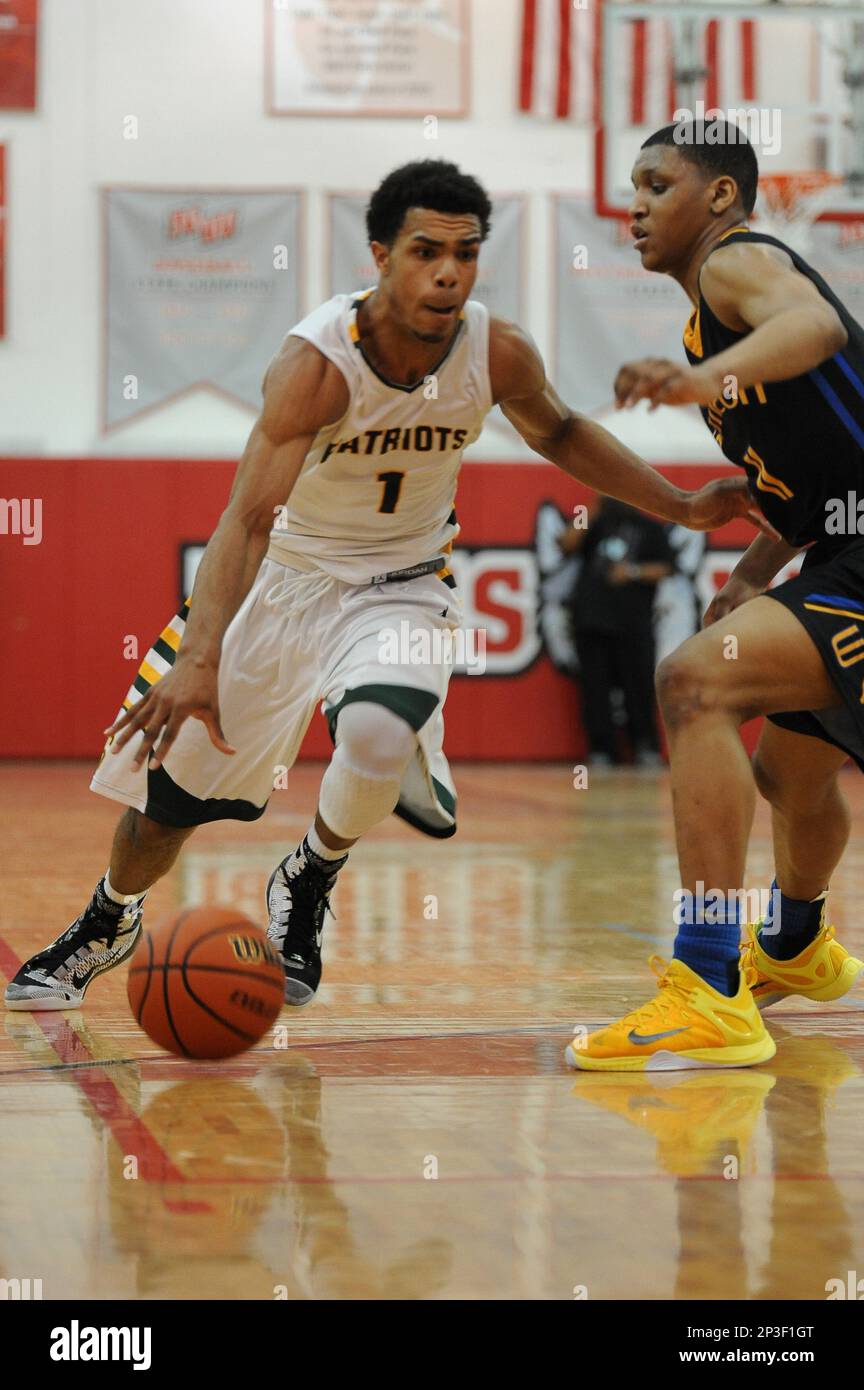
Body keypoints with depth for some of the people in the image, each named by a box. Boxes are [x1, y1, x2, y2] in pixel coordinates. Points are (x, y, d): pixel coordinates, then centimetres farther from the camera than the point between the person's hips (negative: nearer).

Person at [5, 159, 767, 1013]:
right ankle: (109, 923, 42)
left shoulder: (499, 355, -16)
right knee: (166, 791, 7)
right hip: (280, 577, -1)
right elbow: (249, 518, -37)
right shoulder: (318, 361, -29)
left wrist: (682, 508, 4)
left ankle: (307, 887, 2)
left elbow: (558, 433, 9)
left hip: (401, 587, 1)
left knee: (379, 741, -32)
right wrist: (200, 662, -49)